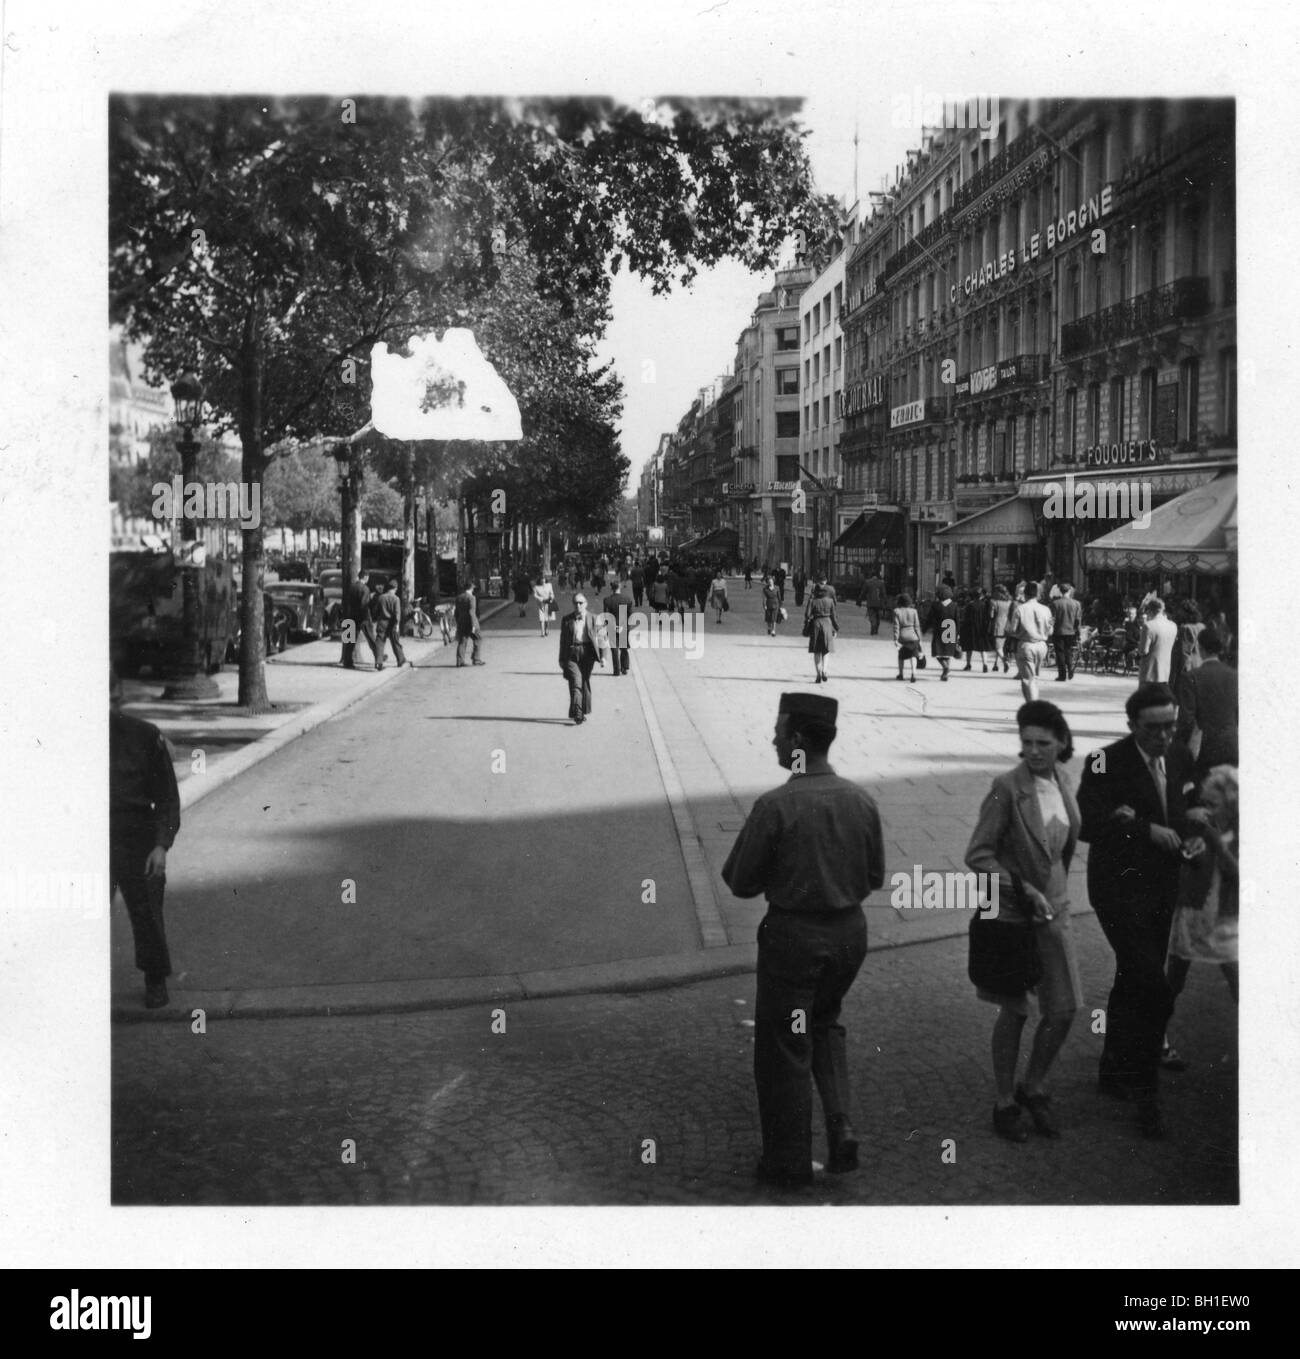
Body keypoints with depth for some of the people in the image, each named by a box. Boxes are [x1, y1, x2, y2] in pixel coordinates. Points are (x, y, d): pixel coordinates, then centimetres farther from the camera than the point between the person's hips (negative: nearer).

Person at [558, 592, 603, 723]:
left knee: (585, 684, 8)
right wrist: (562, 659, 8)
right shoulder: (566, 620, 6)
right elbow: (563, 640, 9)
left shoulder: (593, 619, 4)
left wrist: (602, 656, -3)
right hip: (572, 654, -1)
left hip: (587, 654, 1)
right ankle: (577, 716, -13)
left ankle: (585, 712, 23)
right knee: (575, 684, -11)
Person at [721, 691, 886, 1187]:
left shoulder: (775, 806, -20)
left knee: (784, 1046, 10)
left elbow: (740, 881, -12)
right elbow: (875, 876, 6)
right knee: (825, 1023, 27)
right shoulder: (861, 800, -4)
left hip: (792, 934, -5)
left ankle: (788, 1162, 21)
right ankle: (841, 1125, 11)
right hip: (850, 930, 5)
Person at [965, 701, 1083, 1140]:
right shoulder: (1007, 787, -16)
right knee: (1014, 1012, 4)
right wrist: (1023, 890, -20)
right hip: (1011, 914, -5)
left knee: (1064, 1009, 5)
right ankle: (1005, 1102, 22)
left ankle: (1032, 1089, 27)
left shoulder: (1062, 782, 3)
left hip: (1053, 909, 5)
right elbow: (977, 854, -16)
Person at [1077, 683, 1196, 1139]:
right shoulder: (1106, 763, -14)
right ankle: (1143, 1088, -1)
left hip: (1162, 890, 7)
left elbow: (1187, 816, 13)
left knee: (1132, 985, 18)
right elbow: (1086, 824, -23)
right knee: (1153, 989, -14)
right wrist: (1147, 830, -23)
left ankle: (1114, 1074, 33)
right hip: (1120, 889, -7)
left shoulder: (1180, 760, 5)